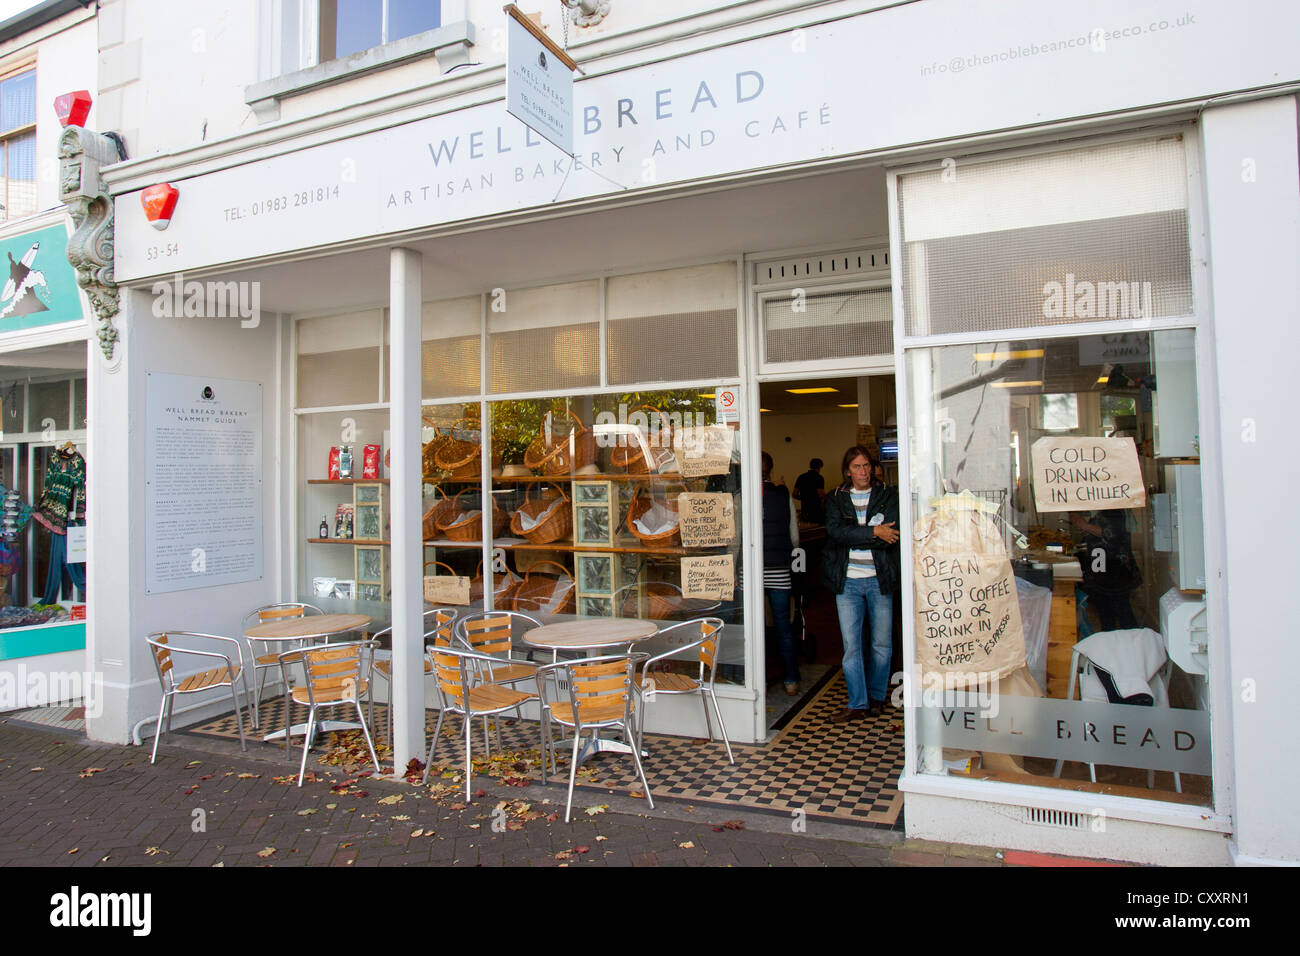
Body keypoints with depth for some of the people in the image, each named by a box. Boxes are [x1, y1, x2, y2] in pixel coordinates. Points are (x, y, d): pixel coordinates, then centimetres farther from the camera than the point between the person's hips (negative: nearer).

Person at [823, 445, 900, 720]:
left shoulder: (888, 496, 5)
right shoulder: (835, 499, 8)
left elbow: (892, 534, -9)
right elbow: (835, 531, -10)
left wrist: (853, 536, -11)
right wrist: (873, 532, -15)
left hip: (879, 579, 0)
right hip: (847, 581, 0)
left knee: (882, 644, 7)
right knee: (850, 645, 0)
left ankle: (876, 696, 27)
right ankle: (857, 703, 10)